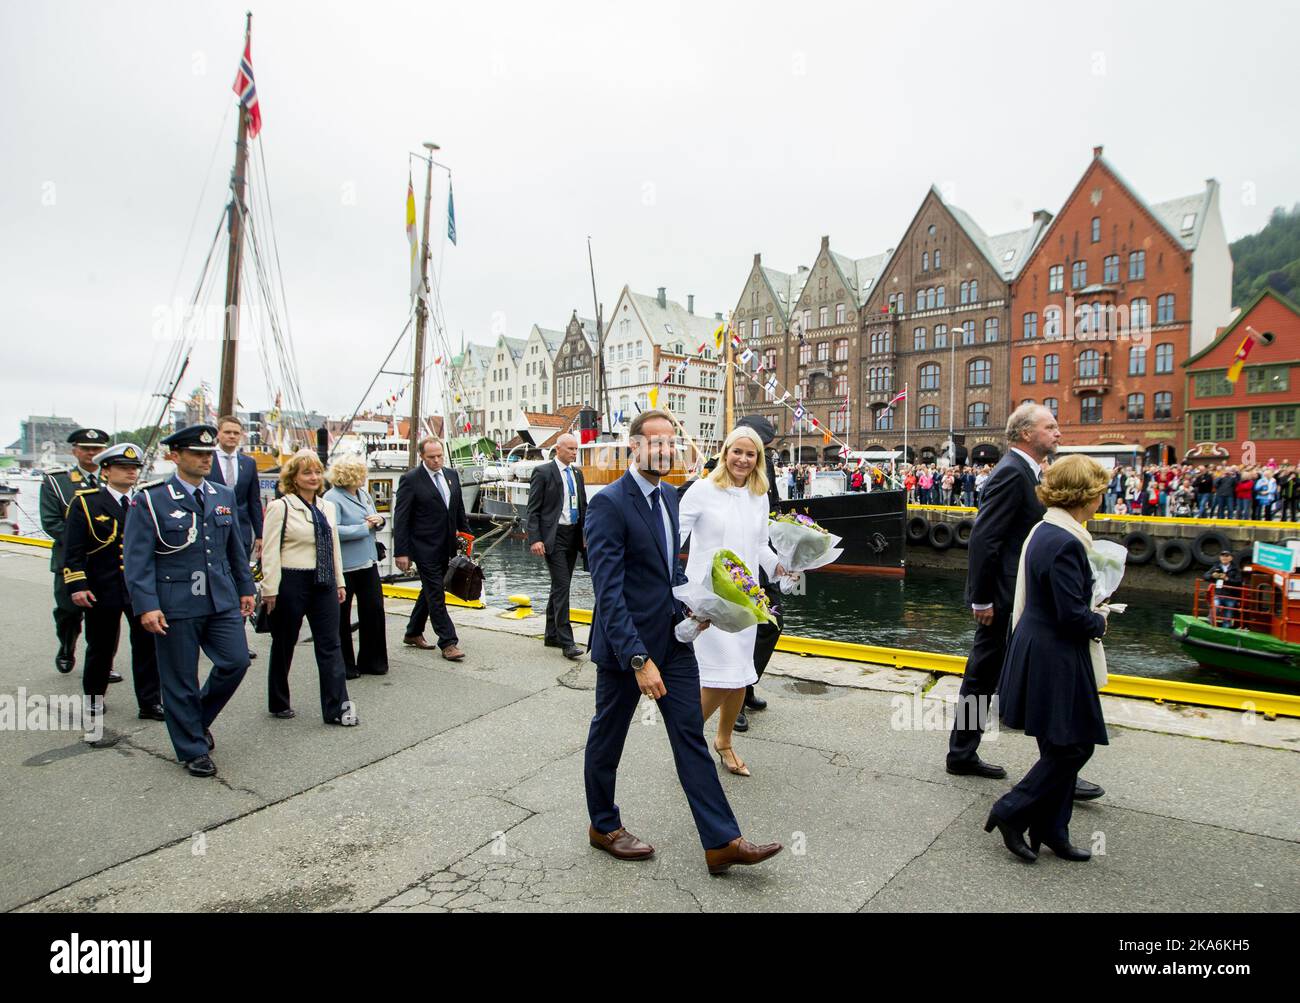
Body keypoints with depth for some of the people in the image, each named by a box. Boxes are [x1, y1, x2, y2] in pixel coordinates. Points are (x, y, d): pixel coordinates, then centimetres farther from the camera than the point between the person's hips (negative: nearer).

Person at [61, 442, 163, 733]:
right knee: (101, 646, 12)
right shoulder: (85, 502, -2)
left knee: (148, 643, 0)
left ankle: (150, 702, 9)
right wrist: (77, 586, -12)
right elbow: (73, 549, -5)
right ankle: (93, 698, 33)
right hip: (102, 589, -2)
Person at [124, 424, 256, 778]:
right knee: (180, 681, 6)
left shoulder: (224, 496, 9)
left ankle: (199, 720, 27)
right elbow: (137, 559, -10)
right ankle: (193, 750, 23)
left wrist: (245, 588, 16)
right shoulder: (149, 500, -6)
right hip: (175, 605, -4)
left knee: (236, 661, -1)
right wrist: (146, 606, -16)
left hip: (222, 600, 5)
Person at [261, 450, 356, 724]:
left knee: (330, 645, 2)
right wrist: (270, 590, -13)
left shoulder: (328, 507, 12)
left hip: (323, 583, 5)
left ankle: (337, 707, 5)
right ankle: (279, 704, 27)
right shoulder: (280, 507, -6)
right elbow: (270, 552, -9)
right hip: (292, 583, -5)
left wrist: (340, 583, 15)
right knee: (284, 645, 10)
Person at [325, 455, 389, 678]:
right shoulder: (332, 498, -13)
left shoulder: (364, 494, 11)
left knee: (374, 610, 7)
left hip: (368, 562, 7)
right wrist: (364, 527, -17)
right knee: (341, 617, 6)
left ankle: (372, 660, 21)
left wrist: (379, 520, -1)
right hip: (344, 566, -7)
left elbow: (375, 521, 23)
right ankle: (343, 665, 19)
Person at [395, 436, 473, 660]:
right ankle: (448, 643, 1)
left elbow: (459, 510, 16)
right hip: (424, 547, -7)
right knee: (436, 594, -4)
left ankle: (413, 633, 32)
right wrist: (401, 552, -14)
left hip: (446, 547, 7)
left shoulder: (451, 475, 8)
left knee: (430, 590, 17)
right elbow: (401, 518, -11)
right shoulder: (410, 479, -10)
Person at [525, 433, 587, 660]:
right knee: (561, 586, -10)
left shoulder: (577, 473, 13)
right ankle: (566, 641, -7)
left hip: (573, 536, 7)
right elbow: (533, 509, -9)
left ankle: (552, 635, 24)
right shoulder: (542, 472, -6)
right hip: (554, 537, -7)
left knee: (560, 586, 14)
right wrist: (534, 539, -17)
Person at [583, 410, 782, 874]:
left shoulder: (668, 495, 6)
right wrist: (638, 659, -28)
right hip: (625, 643, -7)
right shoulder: (609, 503, -20)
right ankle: (604, 826, 35)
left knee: (691, 735, 8)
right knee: (608, 737, 14)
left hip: (673, 637, 7)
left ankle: (721, 841, 16)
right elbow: (609, 591, -25)